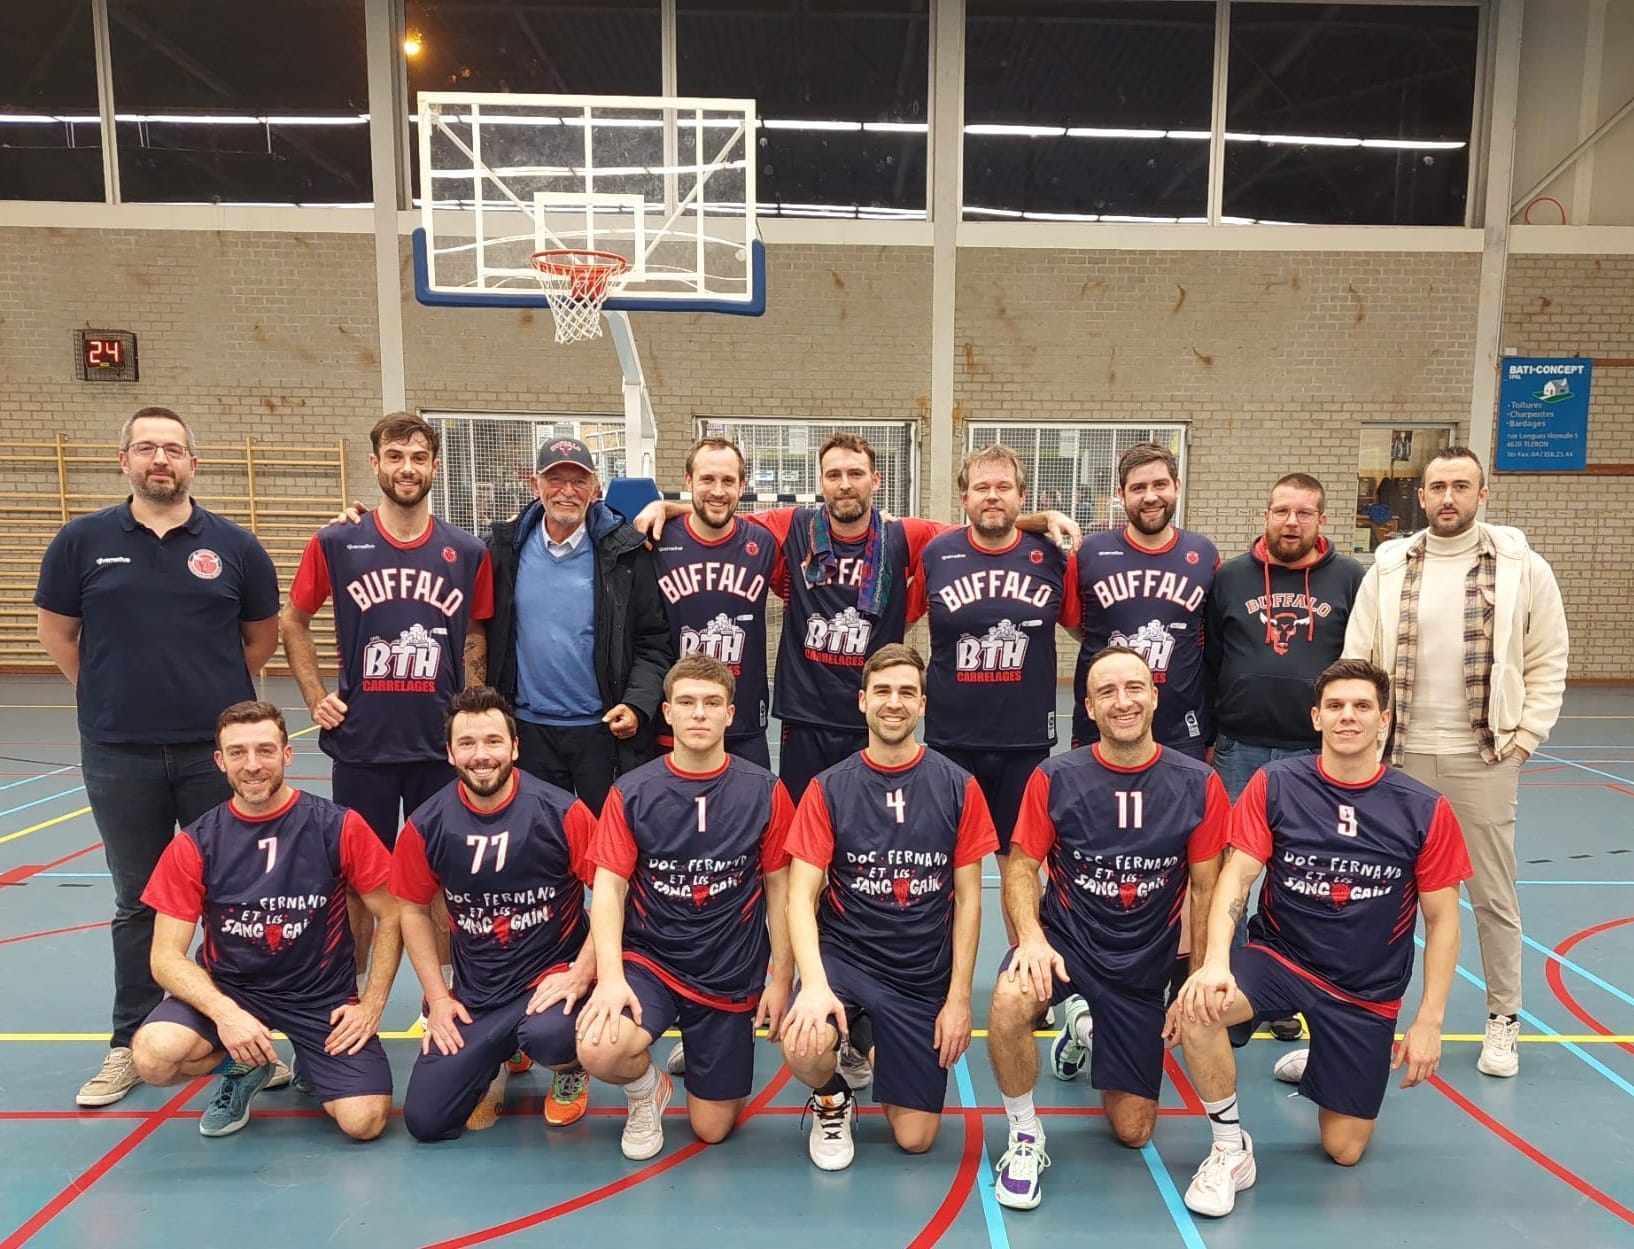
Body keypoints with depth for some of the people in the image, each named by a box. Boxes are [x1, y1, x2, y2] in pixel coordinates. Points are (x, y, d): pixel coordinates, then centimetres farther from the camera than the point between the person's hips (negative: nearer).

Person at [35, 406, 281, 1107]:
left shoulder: (233, 545, 1)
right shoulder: (83, 540, 2)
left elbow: (262, 637, 10)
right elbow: (56, 632, 10)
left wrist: (217, 695, 6)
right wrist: (109, 698, 7)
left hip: (218, 751, 0)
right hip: (119, 756, 1)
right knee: (138, 905, 14)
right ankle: (130, 1045, 28)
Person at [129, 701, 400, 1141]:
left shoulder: (339, 827, -10)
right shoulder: (194, 845, -5)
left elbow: (391, 917, -2)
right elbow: (166, 957, -6)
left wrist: (371, 1006, -9)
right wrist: (225, 1012, -23)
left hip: (322, 993, -1)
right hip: (226, 987, 2)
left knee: (364, 1121, -16)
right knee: (154, 1056, -29)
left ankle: (311, 1066, 19)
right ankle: (242, 1068, 6)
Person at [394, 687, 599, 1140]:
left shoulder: (561, 813, -15)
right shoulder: (427, 825, -5)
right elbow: (413, 911, 9)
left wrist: (580, 976, -17)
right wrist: (437, 997, 3)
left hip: (552, 974, -3)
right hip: (475, 993, 4)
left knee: (547, 1034, -36)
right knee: (425, 1120, -4)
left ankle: (570, 1072, 4)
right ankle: (494, 1061, 29)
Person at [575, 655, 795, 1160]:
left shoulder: (765, 792, -6)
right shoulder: (631, 793, -6)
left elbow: (779, 888, -1)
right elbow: (609, 888, -7)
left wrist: (782, 979, -3)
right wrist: (610, 976, -21)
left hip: (731, 976, 1)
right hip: (647, 957, 0)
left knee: (711, 1128, 7)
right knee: (598, 1050, -30)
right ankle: (647, 1087, 8)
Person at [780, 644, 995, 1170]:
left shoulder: (959, 788, -4)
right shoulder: (828, 789, -5)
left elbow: (967, 898, 0)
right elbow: (802, 896, -8)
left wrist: (958, 998, -4)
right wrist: (814, 983, -23)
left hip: (924, 976, 1)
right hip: (844, 955, -1)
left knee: (915, 1138, 2)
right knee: (803, 1047, -32)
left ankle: (876, 1051, 35)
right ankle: (832, 1099, 7)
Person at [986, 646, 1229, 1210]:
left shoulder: (1198, 785, -8)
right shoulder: (1054, 778, -11)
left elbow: (1206, 889, -1)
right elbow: (1021, 866, -7)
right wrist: (1031, 937, -24)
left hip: (1143, 963, 2)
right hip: (1065, 937, -2)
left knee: (1133, 1132, 9)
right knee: (1009, 1002, -36)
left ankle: (1086, 1029, 41)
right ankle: (1025, 1137, -8)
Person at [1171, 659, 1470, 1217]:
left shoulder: (1424, 810, -8)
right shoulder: (1274, 785, -10)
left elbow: (1442, 919, -1)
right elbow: (1236, 877, -14)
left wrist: (1429, 1021, -4)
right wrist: (1215, 961, -30)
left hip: (1367, 992, 1)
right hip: (1278, 958, -1)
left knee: (1344, 1151, 7)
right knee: (1195, 1008, -33)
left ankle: (1317, 1066, 42)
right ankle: (1231, 1148, -7)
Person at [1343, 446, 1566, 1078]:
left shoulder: (1523, 568, 0)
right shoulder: (1388, 568, 2)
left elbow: (1548, 662, 3)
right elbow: (1356, 660, 2)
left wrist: (1525, 736, -4)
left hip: (1482, 760, -1)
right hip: (1399, 756, 1)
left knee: (1494, 895, 10)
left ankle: (1504, 1019, 28)